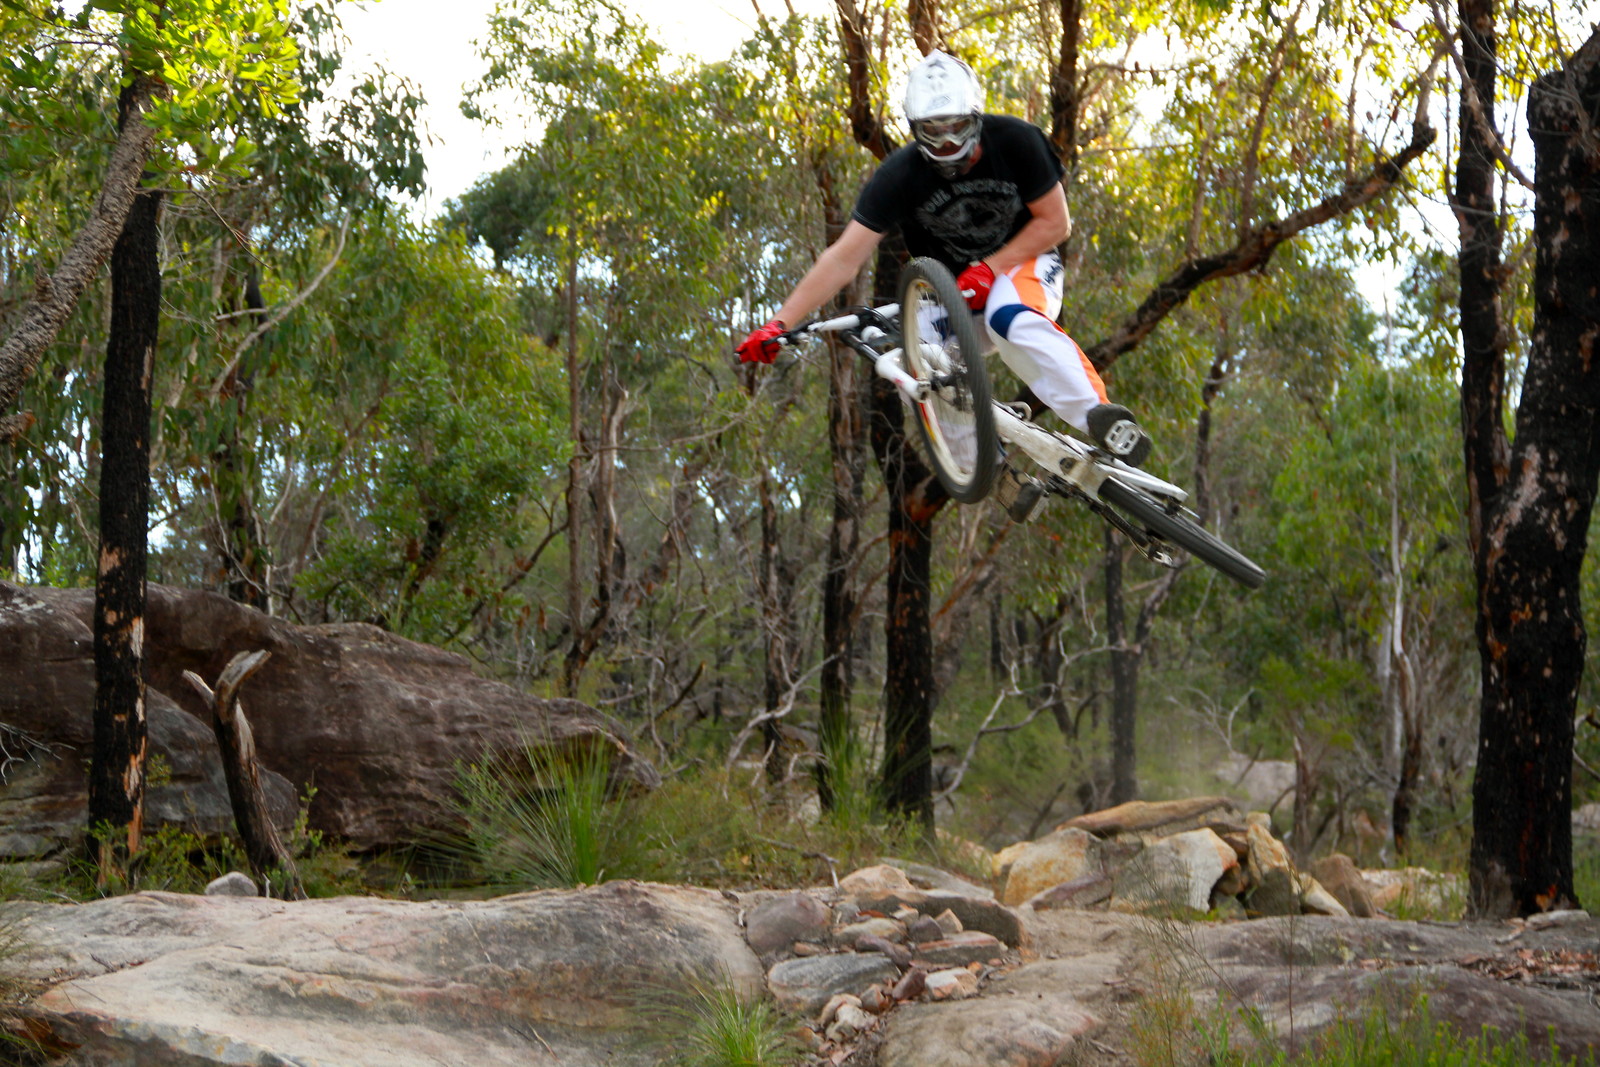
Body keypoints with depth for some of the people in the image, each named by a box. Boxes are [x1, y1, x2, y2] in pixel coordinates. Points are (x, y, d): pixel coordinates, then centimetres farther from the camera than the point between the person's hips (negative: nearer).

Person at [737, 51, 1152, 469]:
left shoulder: (1015, 141, -19)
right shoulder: (900, 175, -19)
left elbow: (1054, 223, -11)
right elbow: (844, 258, -21)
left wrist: (990, 268, -23)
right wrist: (779, 324, -30)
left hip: (1022, 263, -3)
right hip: (953, 285, 3)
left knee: (1011, 321, -38)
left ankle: (1098, 414, -35)